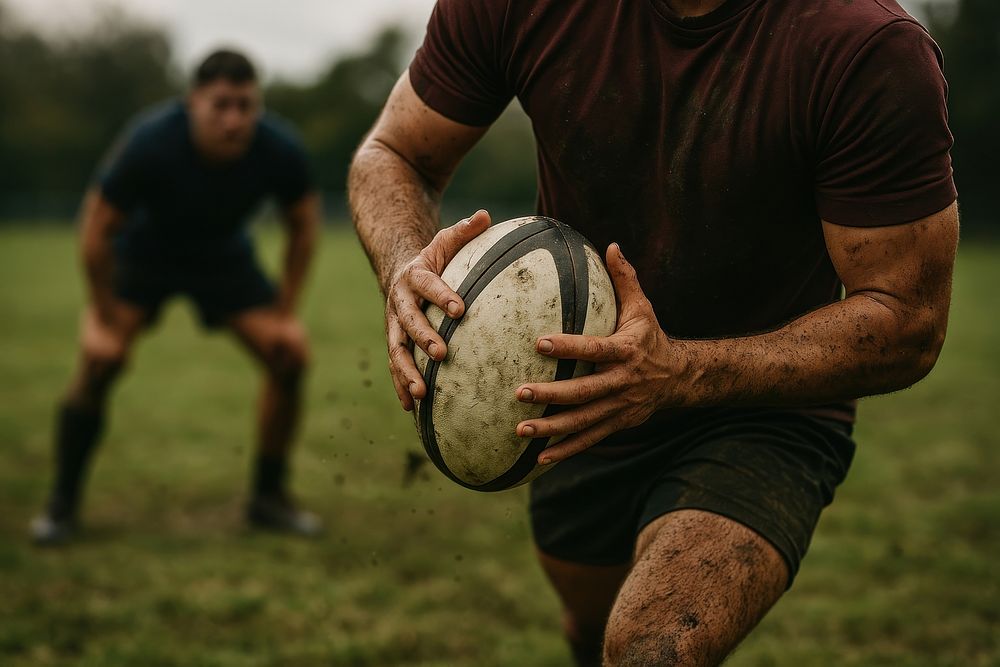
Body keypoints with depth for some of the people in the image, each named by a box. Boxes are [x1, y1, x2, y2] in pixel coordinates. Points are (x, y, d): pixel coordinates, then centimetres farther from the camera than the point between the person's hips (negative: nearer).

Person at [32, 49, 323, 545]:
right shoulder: (151, 143, -35)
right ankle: (62, 504, -3)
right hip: (143, 251, -2)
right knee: (100, 361, -22)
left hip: (224, 257, 3)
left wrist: (285, 313, -9)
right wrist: (103, 320, -18)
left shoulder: (279, 150, -27)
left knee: (290, 358, -12)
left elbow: (303, 224, -7)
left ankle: (269, 497, 7)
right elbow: (97, 228, -22)